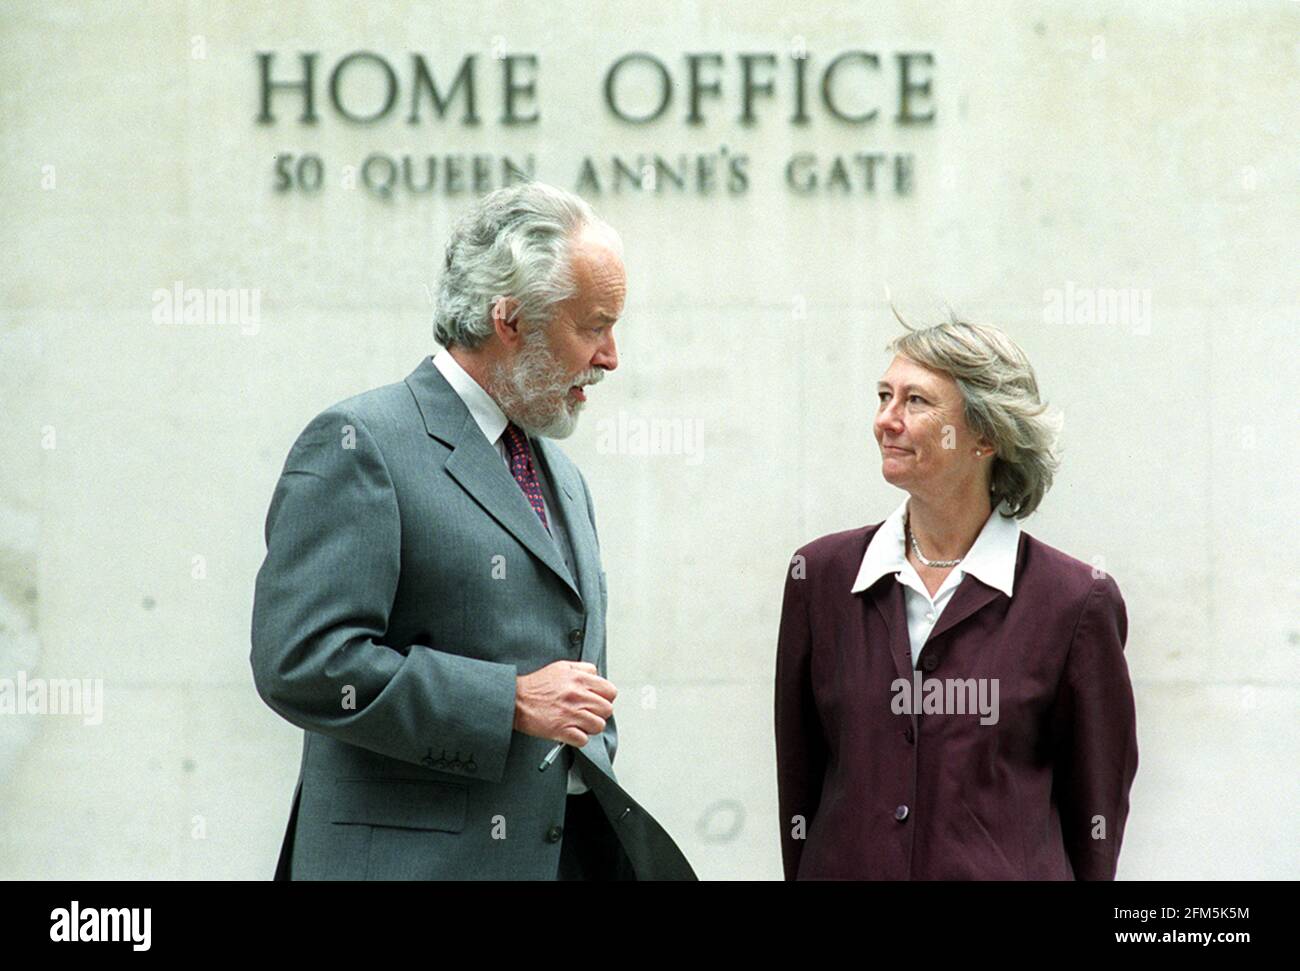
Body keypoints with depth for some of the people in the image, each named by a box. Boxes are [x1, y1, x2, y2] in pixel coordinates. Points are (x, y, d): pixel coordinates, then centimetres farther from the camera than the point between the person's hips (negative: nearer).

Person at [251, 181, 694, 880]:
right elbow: (302, 662, -18)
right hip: (415, 860, -7)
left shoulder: (562, 479, 20)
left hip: (567, 851, 7)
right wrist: (511, 703, -16)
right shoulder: (358, 445, -7)